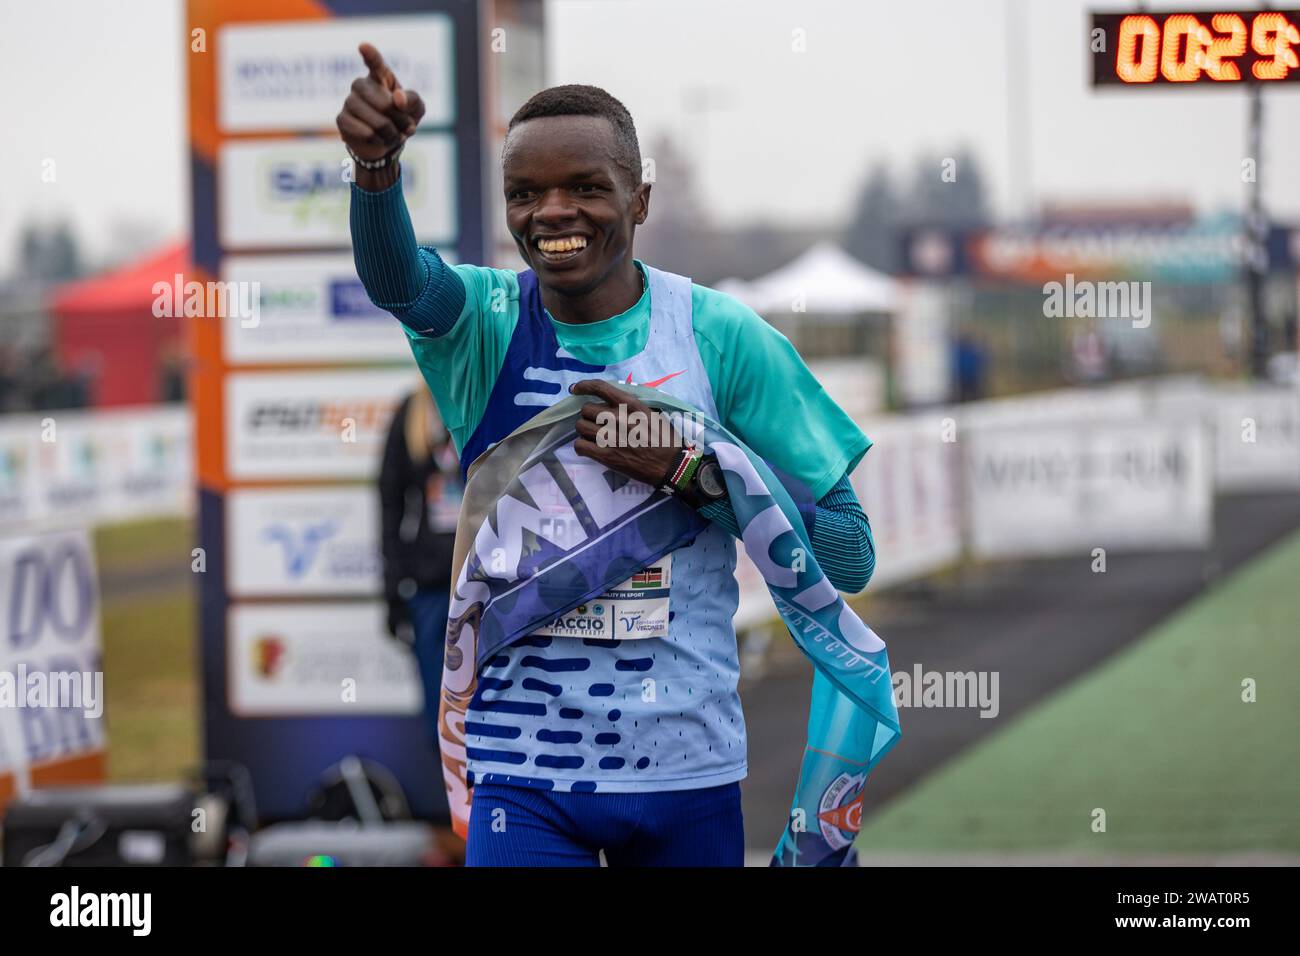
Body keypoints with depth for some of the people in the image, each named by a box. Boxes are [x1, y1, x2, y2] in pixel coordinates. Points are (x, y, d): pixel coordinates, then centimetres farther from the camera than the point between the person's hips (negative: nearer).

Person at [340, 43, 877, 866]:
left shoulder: (722, 339, -3)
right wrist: (377, 163, -48)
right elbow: (398, 278, -27)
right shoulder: (483, 322, -2)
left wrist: (686, 469, -18)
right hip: (522, 774, -1)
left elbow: (850, 556, -5)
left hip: (687, 770, 1)